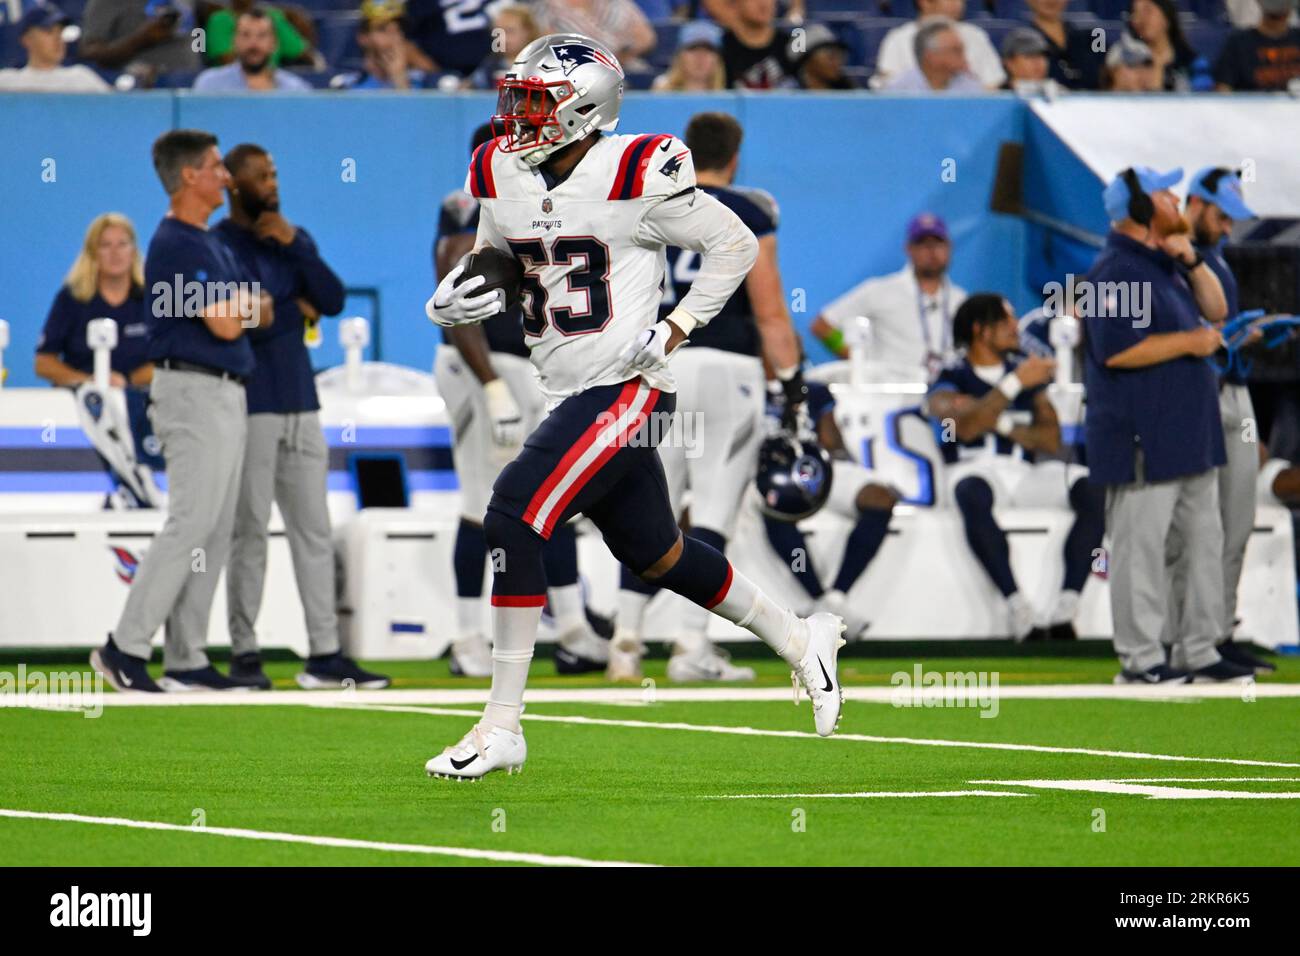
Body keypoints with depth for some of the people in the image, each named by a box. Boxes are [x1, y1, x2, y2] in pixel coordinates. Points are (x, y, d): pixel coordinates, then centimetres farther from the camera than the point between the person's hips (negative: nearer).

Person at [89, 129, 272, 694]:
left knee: (214, 534, 8)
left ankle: (187, 661, 9)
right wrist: (245, 302, 2)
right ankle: (125, 648, -11)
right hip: (194, 391, -10)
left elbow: (258, 313, 20)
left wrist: (246, 305, -1)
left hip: (226, 394, 10)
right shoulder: (175, 245, -14)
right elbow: (225, 324, -18)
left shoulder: (211, 243, 18)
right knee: (190, 523, -13)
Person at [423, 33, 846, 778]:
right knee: (656, 554, 18)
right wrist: (458, 297, -2)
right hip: (572, 395, 8)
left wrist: (673, 331, -12)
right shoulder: (501, 176, 5)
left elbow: (736, 244, -6)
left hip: (626, 390, -8)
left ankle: (503, 727, -14)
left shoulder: (636, 178, -16)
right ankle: (801, 641, 38)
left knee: (512, 521, -19)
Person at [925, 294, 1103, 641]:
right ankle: (1018, 607, -45)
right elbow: (966, 428, -14)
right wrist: (1015, 384, -16)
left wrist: (1000, 423, -4)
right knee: (974, 496, -41)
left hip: (1025, 474, 4)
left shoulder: (1027, 373, 22)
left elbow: (1051, 440, 10)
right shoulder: (949, 381, 8)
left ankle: (1065, 607, -32)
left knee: (1094, 490, -24)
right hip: (972, 469, -4)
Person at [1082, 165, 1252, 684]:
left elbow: (1216, 310, 17)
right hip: (1143, 441, -10)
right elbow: (1116, 349, -23)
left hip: (1190, 438, 10)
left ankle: (1199, 650, 20)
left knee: (1205, 541, 12)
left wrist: (1192, 262, 2)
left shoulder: (1166, 265, 17)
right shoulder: (1115, 271, -14)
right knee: (1141, 547, -5)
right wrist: (1188, 342, -16)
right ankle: (1140, 658, 0)